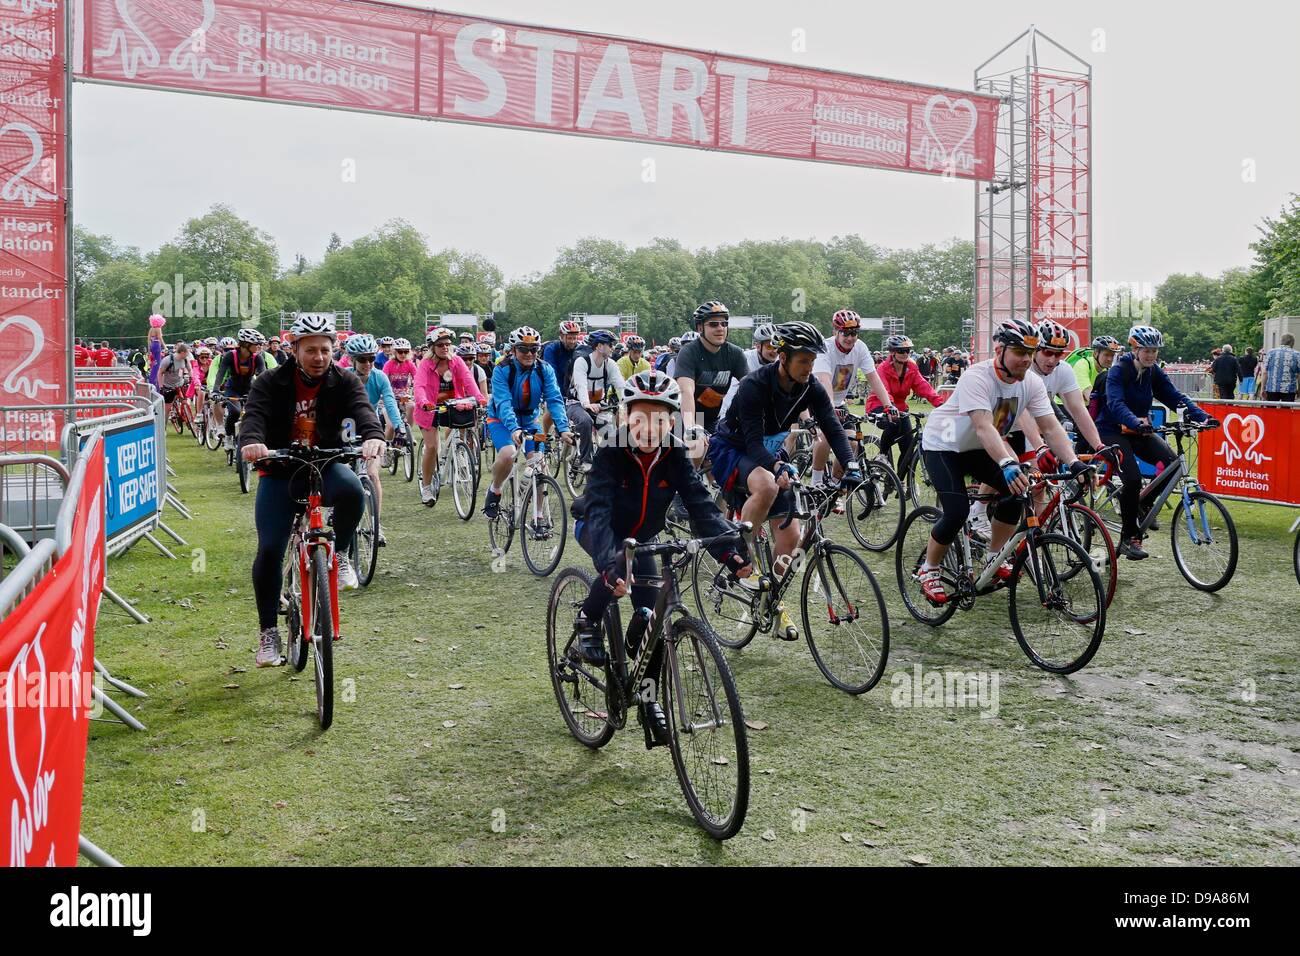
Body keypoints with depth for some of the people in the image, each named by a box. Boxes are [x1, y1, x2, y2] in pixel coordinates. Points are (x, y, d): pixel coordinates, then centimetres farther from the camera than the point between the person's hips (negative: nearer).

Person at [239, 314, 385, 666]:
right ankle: (268, 631, 7)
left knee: (351, 489, -35)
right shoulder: (270, 383, -4)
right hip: (280, 471, 0)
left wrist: (373, 436, -44)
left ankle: (340, 555, -7)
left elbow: (362, 410, -20)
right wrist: (251, 442, -45)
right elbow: (254, 415, -20)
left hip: (326, 465, 0)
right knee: (269, 551, -10)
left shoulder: (344, 382, -2)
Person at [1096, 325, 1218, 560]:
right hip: (1112, 431, -6)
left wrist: (1202, 417, -24)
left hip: (1139, 431, 6)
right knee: (1132, 478, -24)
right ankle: (1128, 537, -9)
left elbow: (1175, 397, -8)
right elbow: (1115, 403, -33)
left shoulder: (1154, 372, 1)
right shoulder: (1118, 371, -17)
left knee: (1171, 463, -17)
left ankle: (1140, 504, 9)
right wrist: (1136, 422, -51)